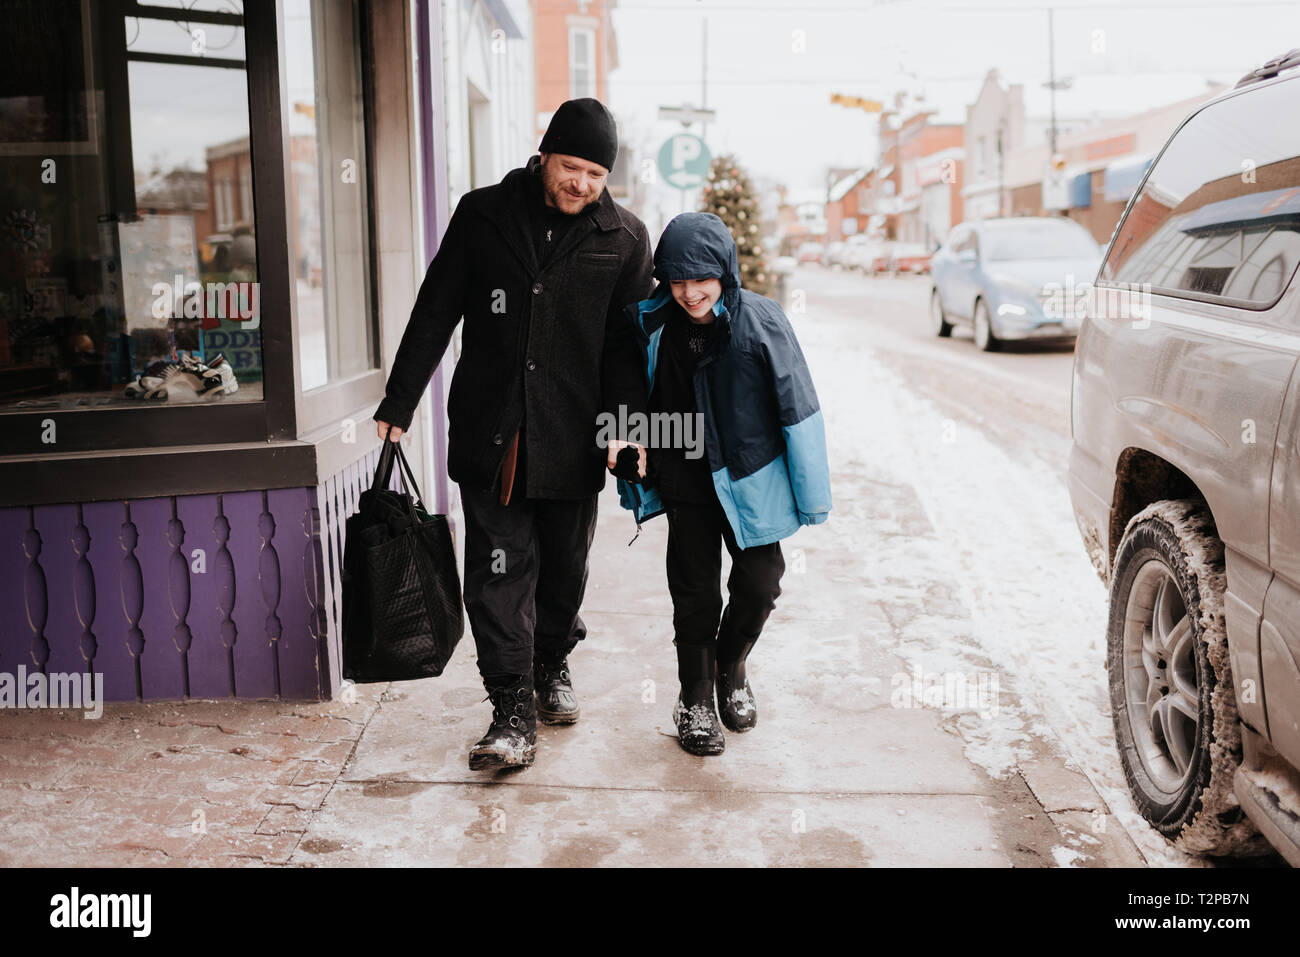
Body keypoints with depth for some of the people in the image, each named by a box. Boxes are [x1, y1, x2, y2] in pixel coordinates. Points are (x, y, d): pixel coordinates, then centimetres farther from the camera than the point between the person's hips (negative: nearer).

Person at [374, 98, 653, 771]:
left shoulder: (625, 239, 3)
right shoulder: (483, 216, 2)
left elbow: (627, 342, 3)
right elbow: (434, 314, 5)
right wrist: (398, 405, 3)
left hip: (572, 438, 1)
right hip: (488, 435, 0)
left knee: (564, 568, 13)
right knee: (497, 569, -4)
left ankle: (552, 667, 38)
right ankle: (513, 714, 1)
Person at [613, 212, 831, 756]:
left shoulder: (760, 321, -13)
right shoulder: (651, 323, -8)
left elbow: (798, 407, -9)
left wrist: (811, 492, -8)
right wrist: (632, 465, 14)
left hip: (749, 477, -1)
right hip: (684, 481, 1)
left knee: (760, 582, 5)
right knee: (695, 592, 7)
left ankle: (731, 669, 34)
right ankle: (695, 702, 24)